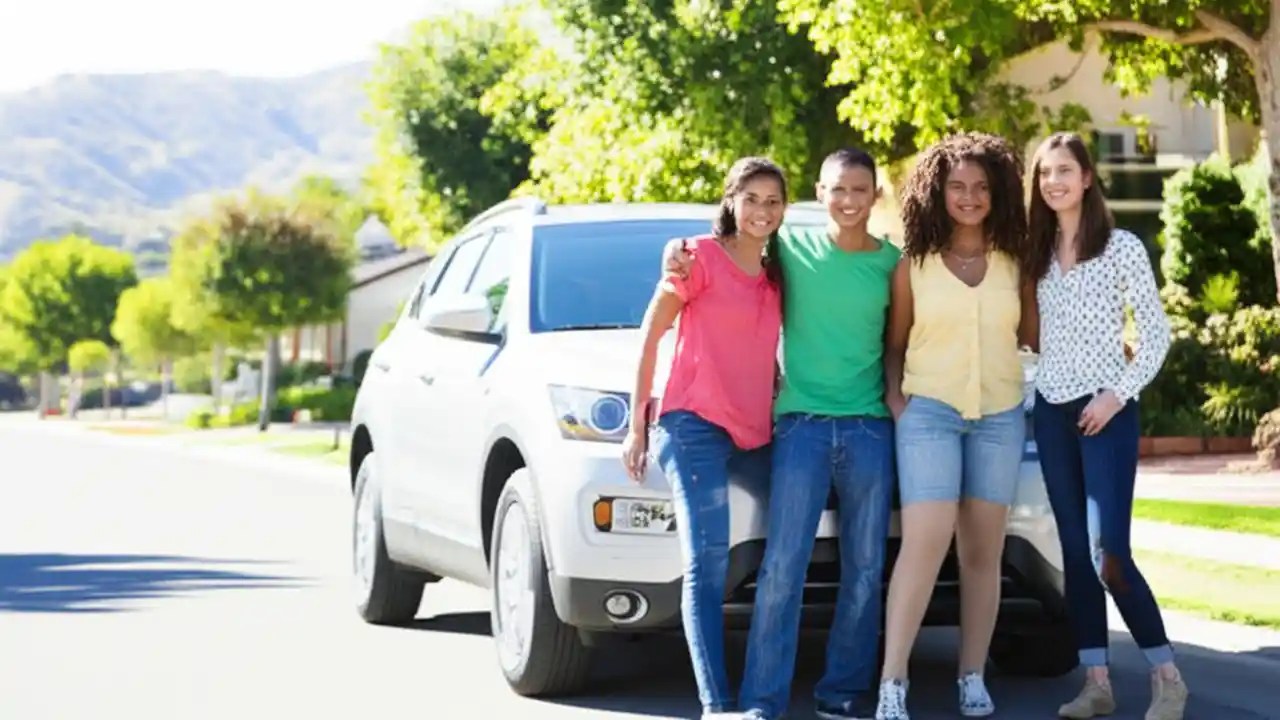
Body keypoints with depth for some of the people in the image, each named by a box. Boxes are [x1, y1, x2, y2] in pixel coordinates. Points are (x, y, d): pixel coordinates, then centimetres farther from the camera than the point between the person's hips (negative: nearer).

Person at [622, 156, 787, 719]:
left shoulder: (775, 277, 17)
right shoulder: (701, 256, -1)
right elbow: (651, 335, 1)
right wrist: (637, 424, -1)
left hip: (756, 434, 7)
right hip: (696, 425, -7)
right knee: (707, 565, -15)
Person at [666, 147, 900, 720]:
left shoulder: (892, 263, 8)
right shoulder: (791, 248, 5)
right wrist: (681, 254, -5)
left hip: (869, 427, 2)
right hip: (801, 421, -2)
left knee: (865, 569, 4)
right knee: (783, 566, -9)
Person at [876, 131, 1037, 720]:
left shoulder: (1014, 263, 8)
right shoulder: (913, 264, 4)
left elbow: (1035, 337, 10)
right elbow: (895, 342, 8)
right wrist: (893, 393, -5)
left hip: (1000, 416, 3)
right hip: (928, 412, -3)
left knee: (982, 551, 4)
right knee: (925, 541, -15)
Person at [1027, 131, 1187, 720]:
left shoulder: (1122, 247, -4)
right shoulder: (1037, 253, 10)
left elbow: (1156, 333, -5)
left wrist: (1118, 393, -12)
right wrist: (1035, 380, -1)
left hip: (1105, 411, -5)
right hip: (1051, 411, 5)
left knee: (1107, 553, -13)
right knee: (1074, 550, 4)